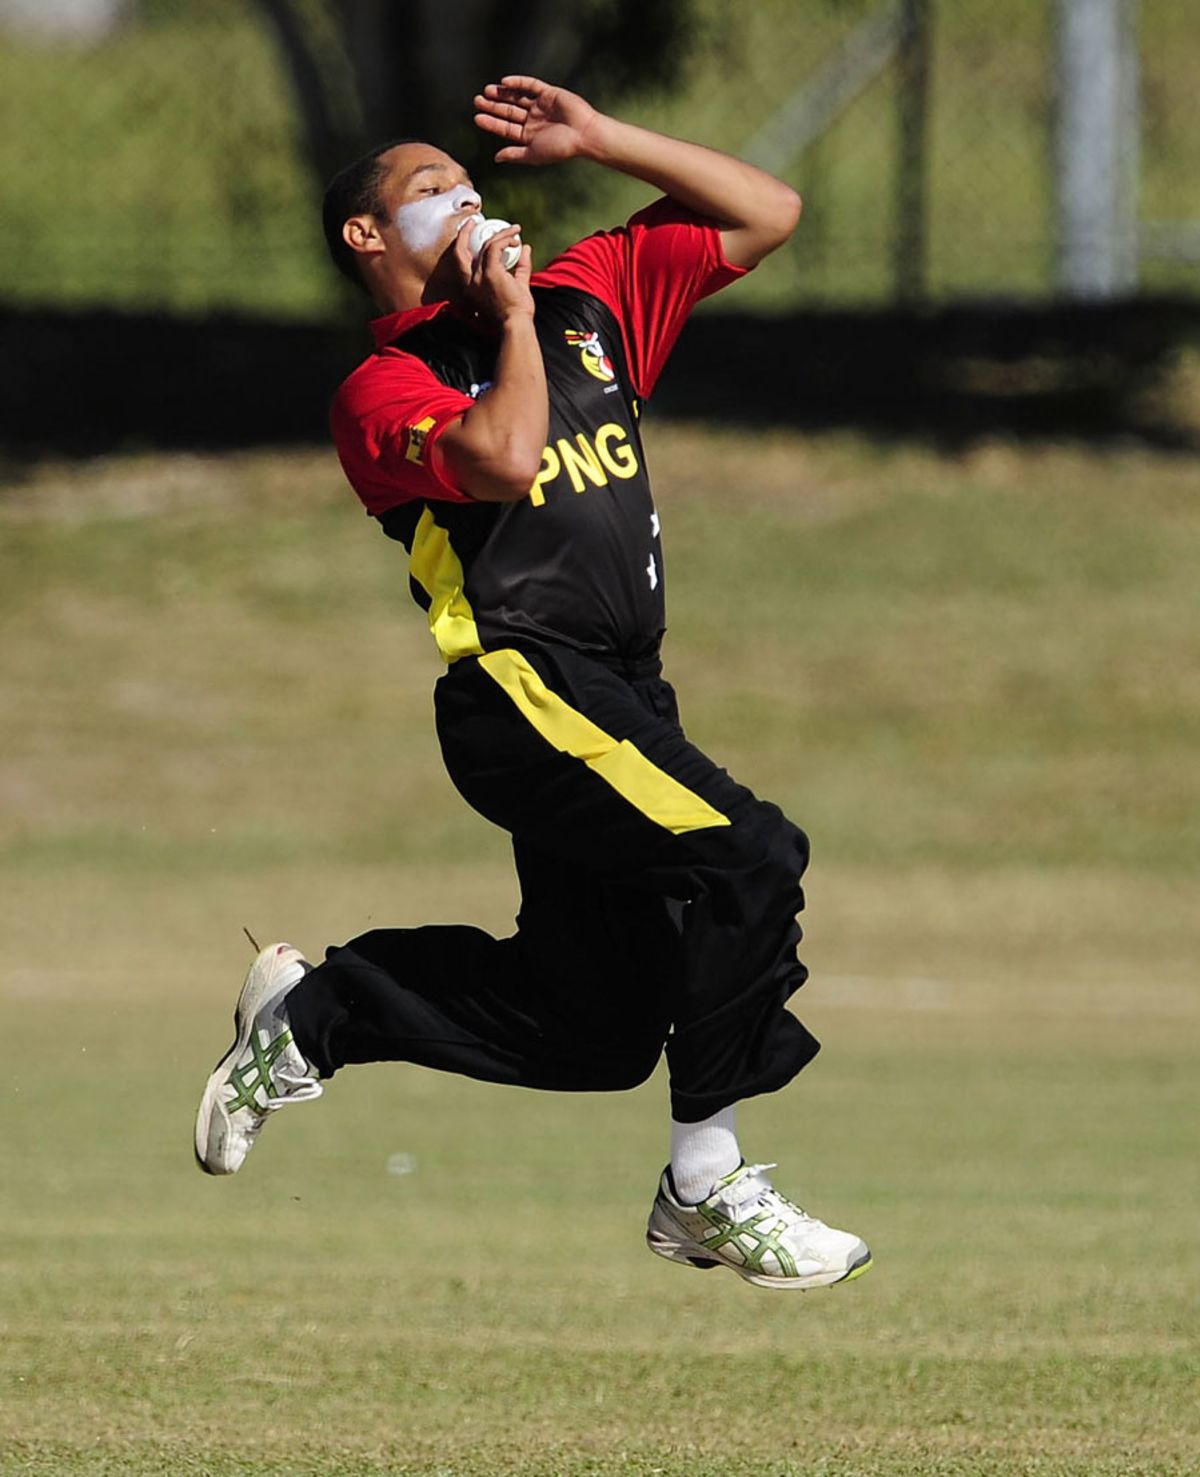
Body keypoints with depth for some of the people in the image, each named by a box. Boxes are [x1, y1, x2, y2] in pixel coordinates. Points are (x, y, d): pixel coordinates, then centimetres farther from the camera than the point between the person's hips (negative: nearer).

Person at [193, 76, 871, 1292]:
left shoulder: (584, 297, 20)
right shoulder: (384, 389, 0)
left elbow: (765, 216, 20)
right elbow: (506, 458, -21)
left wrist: (598, 139, 15)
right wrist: (512, 318, -5)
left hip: (617, 699, 8)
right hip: (524, 681, -8)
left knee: (596, 1028, 10)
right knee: (746, 858, -25)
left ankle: (311, 1013, 26)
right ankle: (708, 1190, -18)